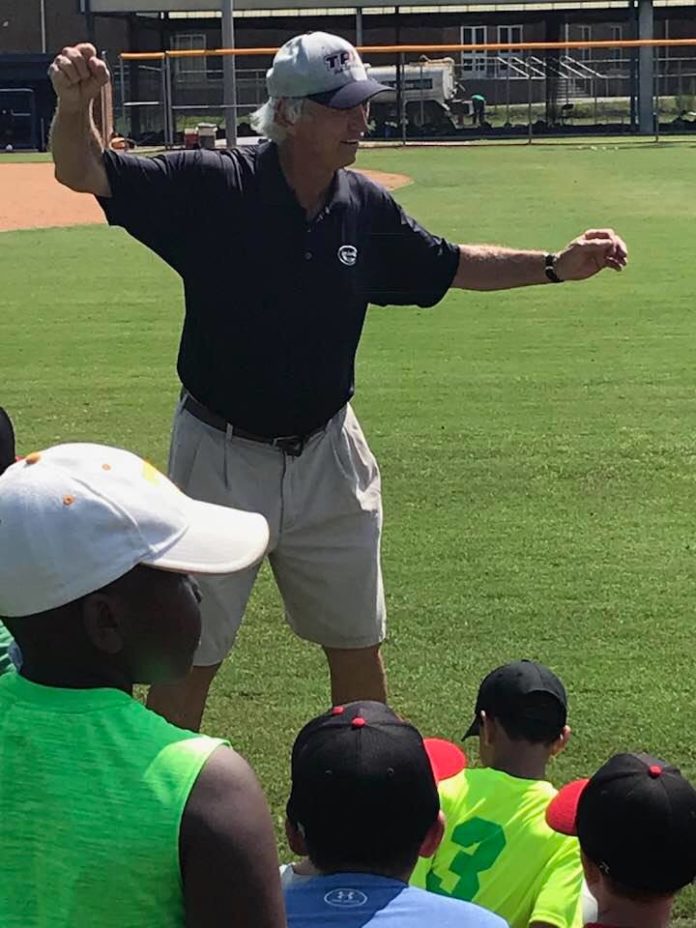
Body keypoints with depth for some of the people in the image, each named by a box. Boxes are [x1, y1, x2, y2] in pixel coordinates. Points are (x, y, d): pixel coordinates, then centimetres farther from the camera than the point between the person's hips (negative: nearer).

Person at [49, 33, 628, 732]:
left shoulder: (367, 209, -2)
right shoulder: (212, 188, -16)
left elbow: (453, 267, 14)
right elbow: (82, 171, -22)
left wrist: (557, 266, 3)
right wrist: (75, 103, -43)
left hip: (328, 460, 4)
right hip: (221, 458, -4)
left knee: (357, 643, 18)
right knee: (187, 655, 7)